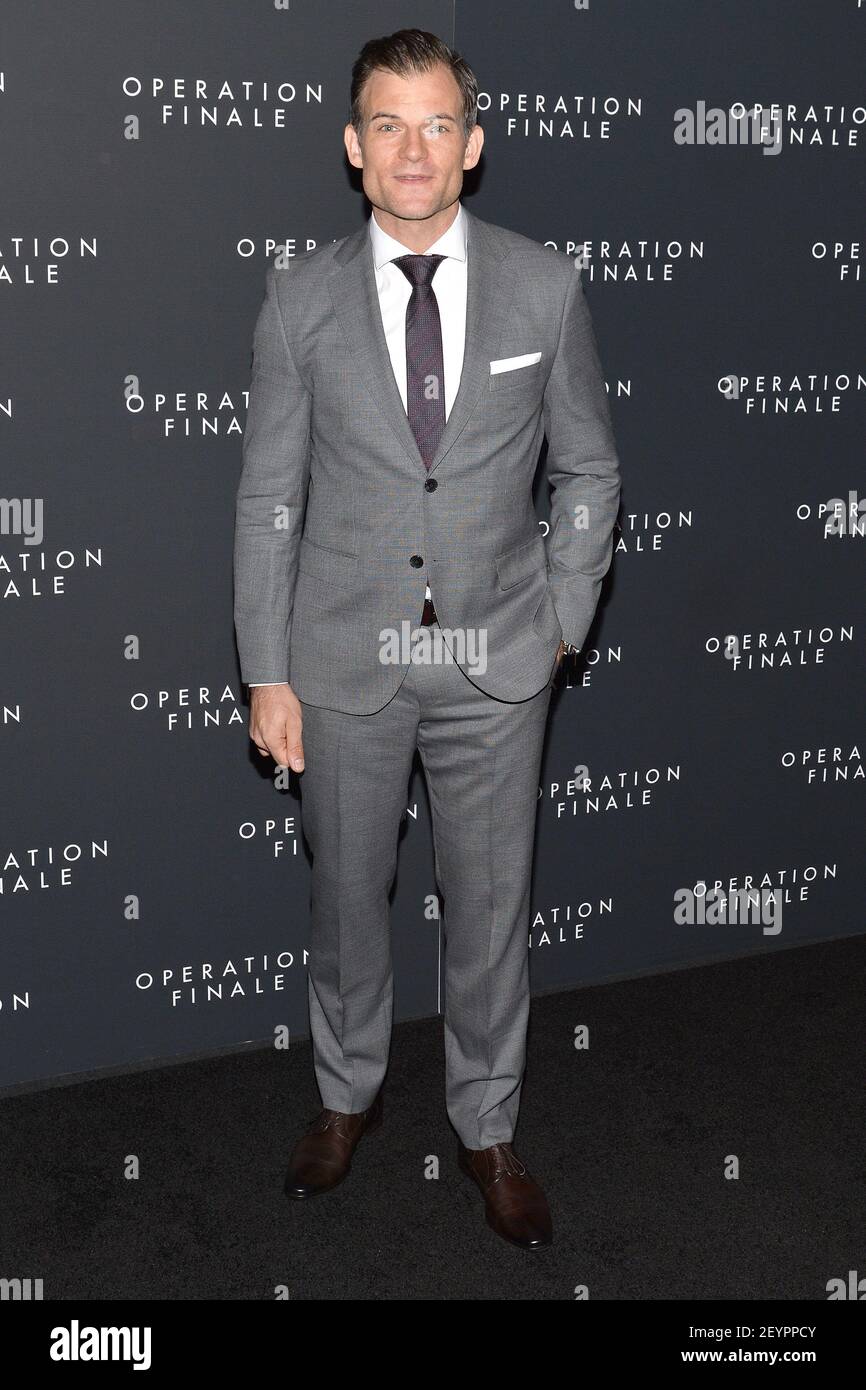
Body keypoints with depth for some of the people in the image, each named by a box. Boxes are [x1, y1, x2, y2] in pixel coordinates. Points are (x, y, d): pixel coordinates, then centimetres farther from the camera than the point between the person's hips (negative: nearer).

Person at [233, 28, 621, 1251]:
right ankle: (348, 1094, 41)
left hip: (494, 661, 0)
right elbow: (269, 498, 0)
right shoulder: (302, 298, -3)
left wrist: (560, 625, 1)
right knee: (346, 895, 16)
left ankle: (487, 1126, 32)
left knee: (491, 906, 11)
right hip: (343, 659, 0)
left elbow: (589, 471, 7)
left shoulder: (546, 288, -3)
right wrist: (267, 673, -3)